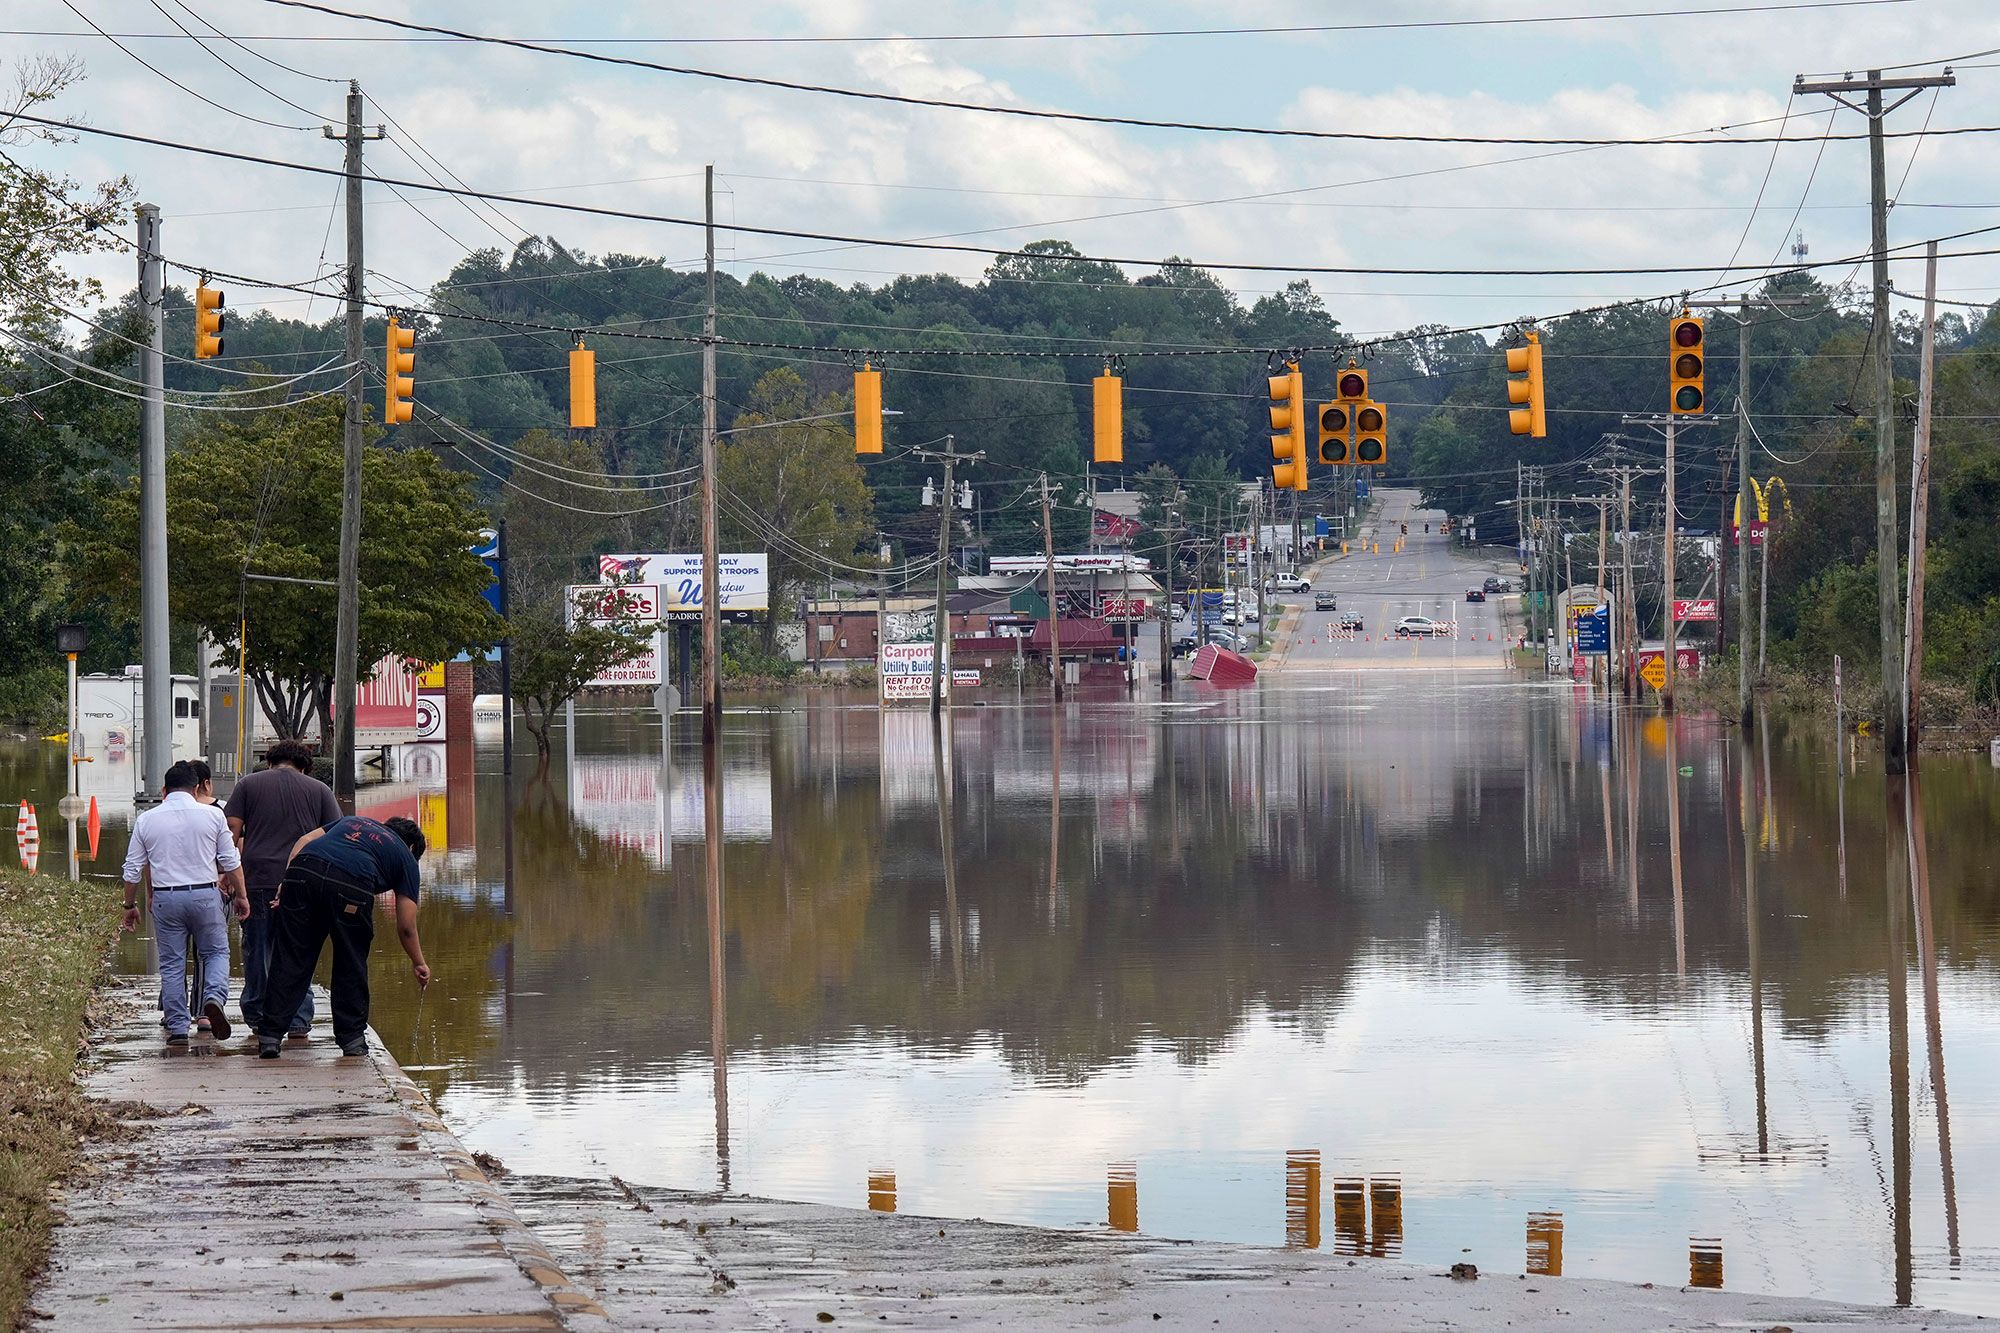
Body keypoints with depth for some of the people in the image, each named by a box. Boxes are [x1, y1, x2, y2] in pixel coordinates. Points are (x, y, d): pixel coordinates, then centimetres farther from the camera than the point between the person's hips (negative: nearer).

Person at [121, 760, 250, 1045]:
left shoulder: (146, 820, 3)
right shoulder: (212, 815, 0)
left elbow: (133, 869, 7)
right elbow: (231, 861, 3)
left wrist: (130, 906, 18)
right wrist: (240, 895, 14)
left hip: (165, 898, 1)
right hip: (206, 895, -1)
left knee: (172, 963, 8)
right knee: (216, 951, 13)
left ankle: (178, 1028, 6)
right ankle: (214, 997, -13)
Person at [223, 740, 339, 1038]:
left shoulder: (248, 784, 10)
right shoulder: (319, 790, 11)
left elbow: (232, 831, 2)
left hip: (257, 878, 0)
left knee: (257, 950, 9)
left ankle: (257, 1018, 16)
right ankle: (298, 1021, 3)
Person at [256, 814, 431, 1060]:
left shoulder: (352, 820, 37)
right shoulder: (405, 857, 26)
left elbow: (305, 840, 22)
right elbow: (406, 926, 23)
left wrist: (286, 883, 17)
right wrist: (419, 963, 37)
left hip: (303, 871, 3)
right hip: (350, 885, -3)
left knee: (289, 960, 5)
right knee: (351, 966, 15)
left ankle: (269, 1036, 4)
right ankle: (352, 1039, 18)